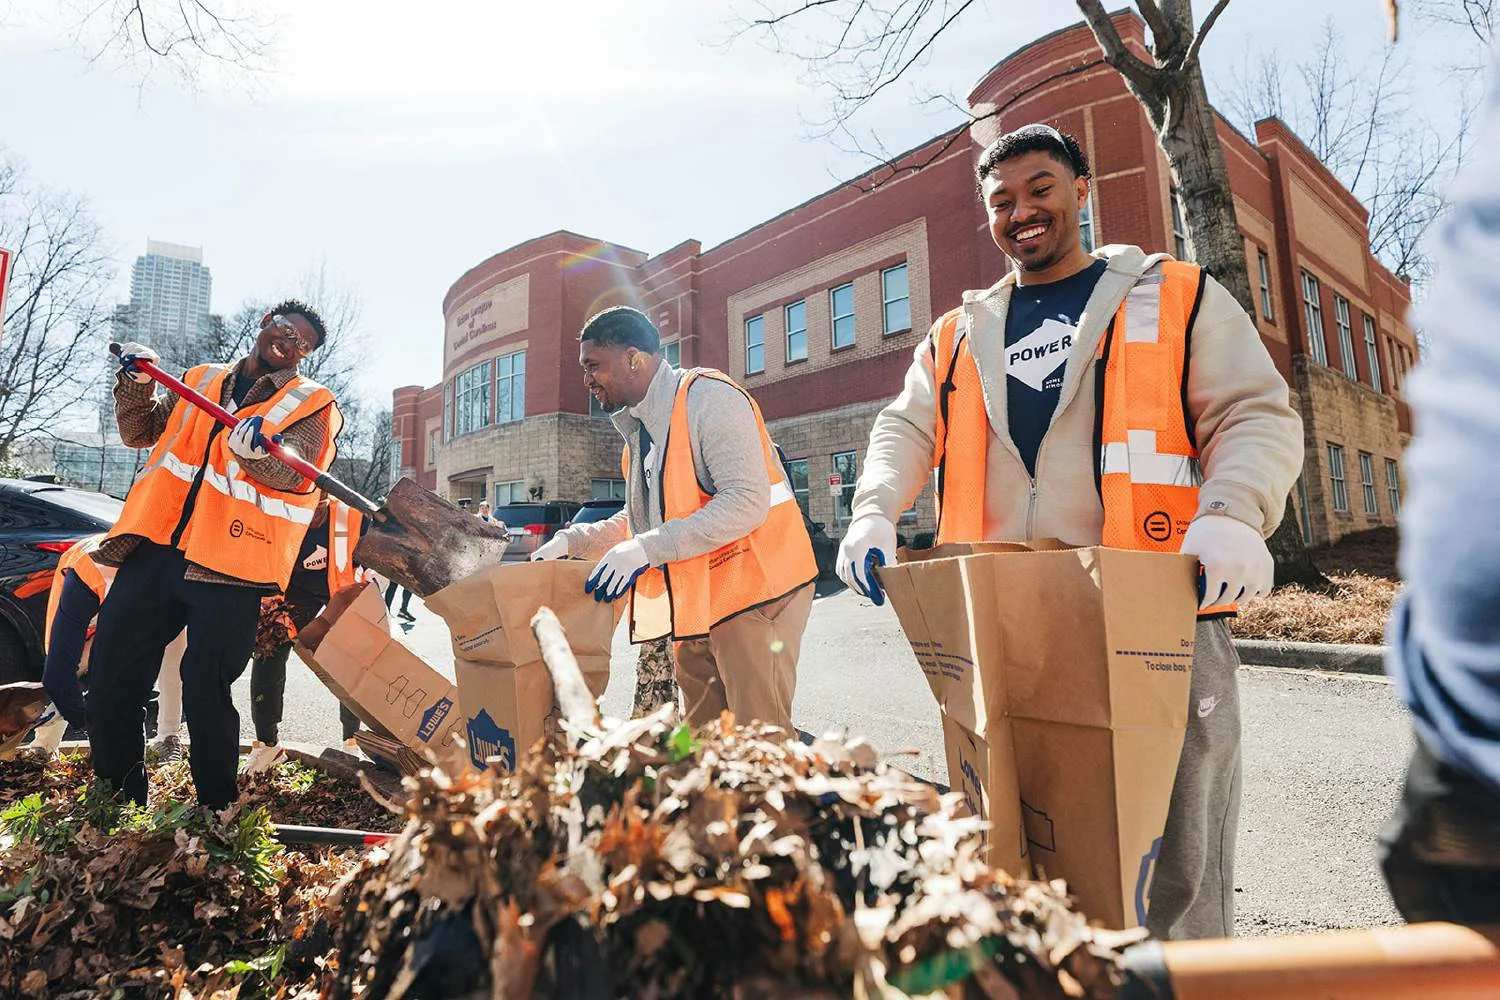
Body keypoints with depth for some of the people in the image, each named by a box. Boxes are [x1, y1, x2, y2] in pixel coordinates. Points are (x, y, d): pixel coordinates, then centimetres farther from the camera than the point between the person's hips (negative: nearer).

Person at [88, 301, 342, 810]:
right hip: (154, 550, 5)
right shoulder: (199, 381, 19)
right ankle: (119, 803, 28)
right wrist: (136, 381, 9)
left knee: (206, 695, -3)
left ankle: (217, 813, 16)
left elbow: (293, 477, -11)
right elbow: (139, 432, 25)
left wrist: (256, 451, -31)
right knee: (111, 680, 9)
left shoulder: (312, 405, 3)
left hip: (228, 566, -5)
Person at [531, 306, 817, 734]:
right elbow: (641, 518, 24)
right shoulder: (640, 427, 16)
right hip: (697, 603, 9)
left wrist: (646, 549, -26)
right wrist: (571, 541, 11)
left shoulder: (708, 397, -13)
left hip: (753, 590, -9)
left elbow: (746, 502, -24)